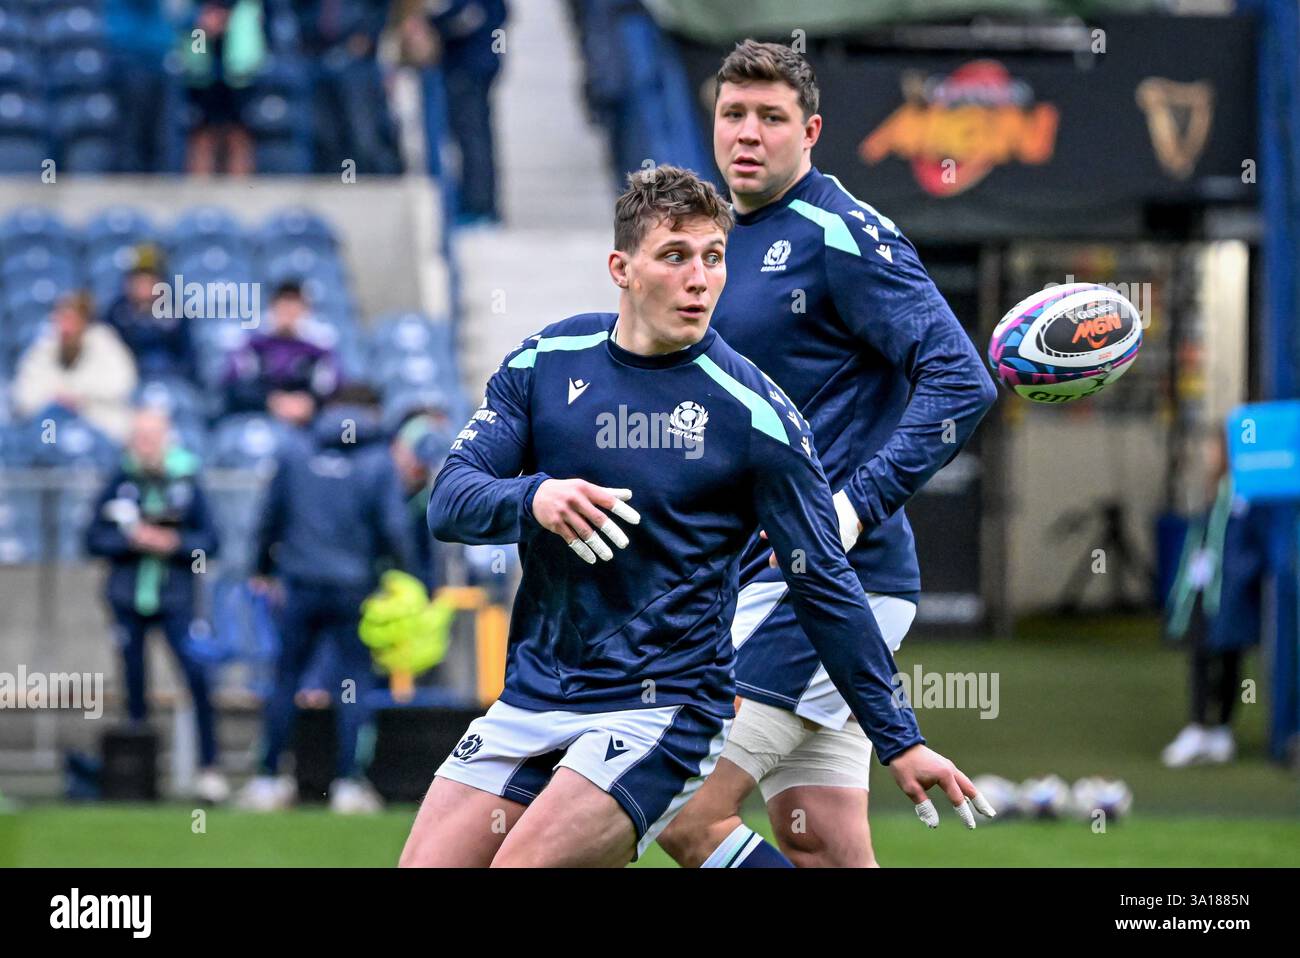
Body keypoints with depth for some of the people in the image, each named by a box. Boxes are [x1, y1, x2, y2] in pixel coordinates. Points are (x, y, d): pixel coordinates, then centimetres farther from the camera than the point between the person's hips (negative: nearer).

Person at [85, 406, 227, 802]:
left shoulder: (187, 483, 0)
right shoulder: (120, 483, 2)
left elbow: (209, 543, 2)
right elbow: (94, 539, 2)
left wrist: (175, 543, -15)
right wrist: (131, 539, -13)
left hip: (176, 599, -2)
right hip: (129, 599, 2)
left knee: (198, 676, -14)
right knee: (135, 681, 6)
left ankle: (209, 767, -10)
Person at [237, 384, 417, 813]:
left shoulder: (294, 452, 5)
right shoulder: (378, 462, -4)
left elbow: (270, 516, 9)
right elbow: (393, 529, -7)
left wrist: (264, 568, 22)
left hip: (299, 585, 2)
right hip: (352, 587, -2)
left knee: (286, 679, 11)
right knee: (355, 680, 6)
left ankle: (267, 778, 11)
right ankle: (348, 781, -2)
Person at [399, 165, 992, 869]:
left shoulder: (756, 414, -7)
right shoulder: (544, 363, 3)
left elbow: (824, 586, -2)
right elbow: (449, 501, -2)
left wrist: (900, 741, -3)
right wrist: (532, 498, -24)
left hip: (663, 709, -5)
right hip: (531, 698, 5)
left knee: (522, 866, -21)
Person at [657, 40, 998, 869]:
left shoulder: (843, 236, -10)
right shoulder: (721, 241, 16)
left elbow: (961, 382, -18)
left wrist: (856, 508, -22)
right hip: (760, 580, 9)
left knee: (684, 814, -13)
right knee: (823, 848, 6)